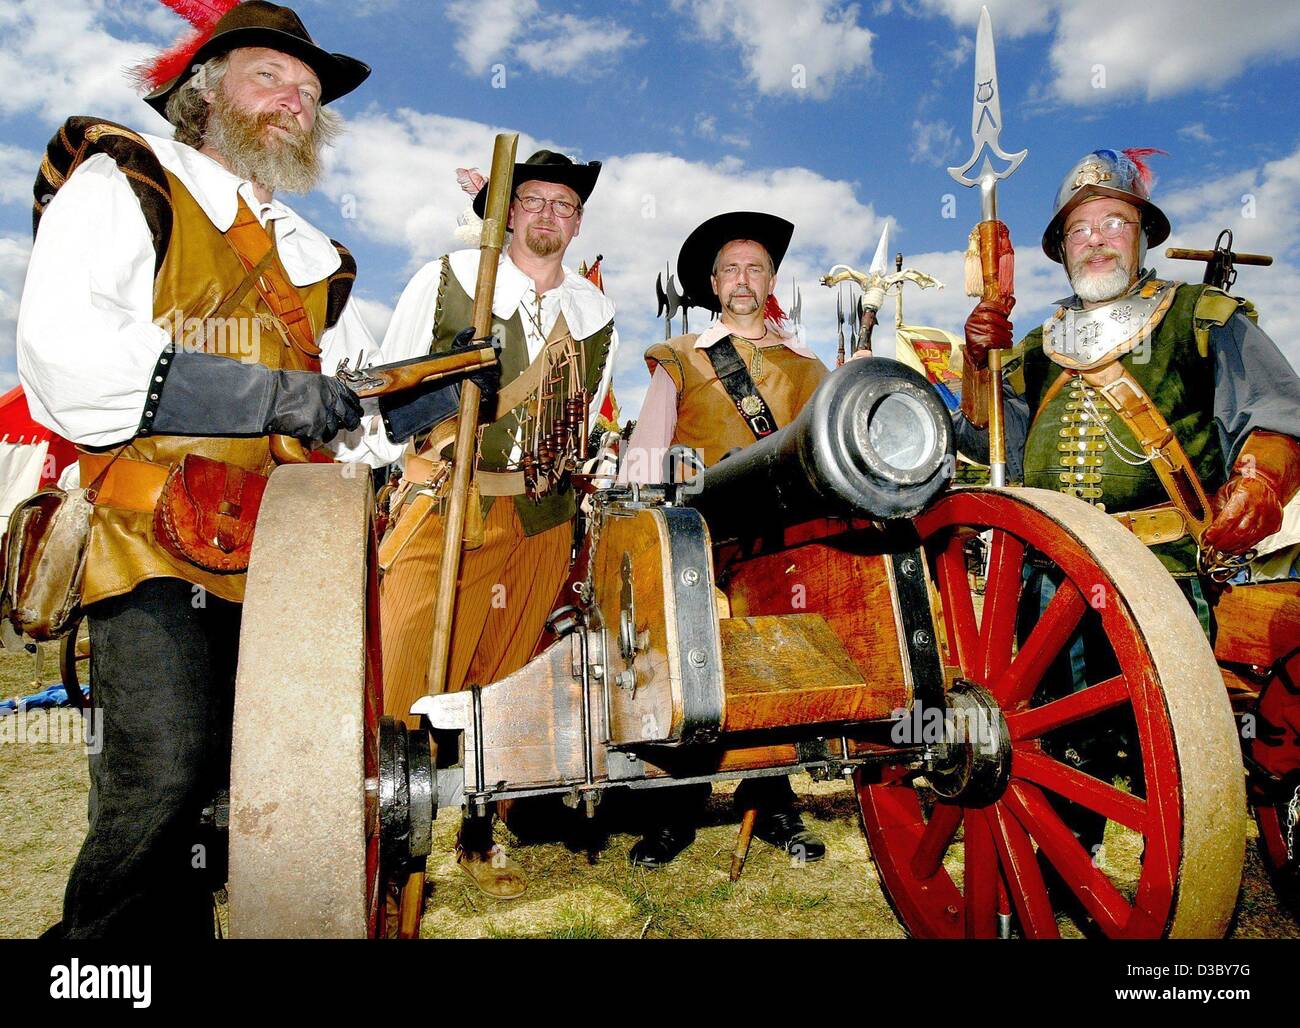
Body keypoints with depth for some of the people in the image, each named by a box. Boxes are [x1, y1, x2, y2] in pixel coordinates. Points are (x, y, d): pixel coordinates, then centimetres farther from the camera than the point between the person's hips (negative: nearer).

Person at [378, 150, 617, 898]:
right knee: (411, 679, -9)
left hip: (544, 519, 4)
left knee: (506, 681, 10)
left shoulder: (597, 313, 13)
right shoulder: (446, 279, 2)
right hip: (447, 505, -3)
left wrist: (582, 467, 11)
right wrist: (452, 391, -14)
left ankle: (480, 836, 24)